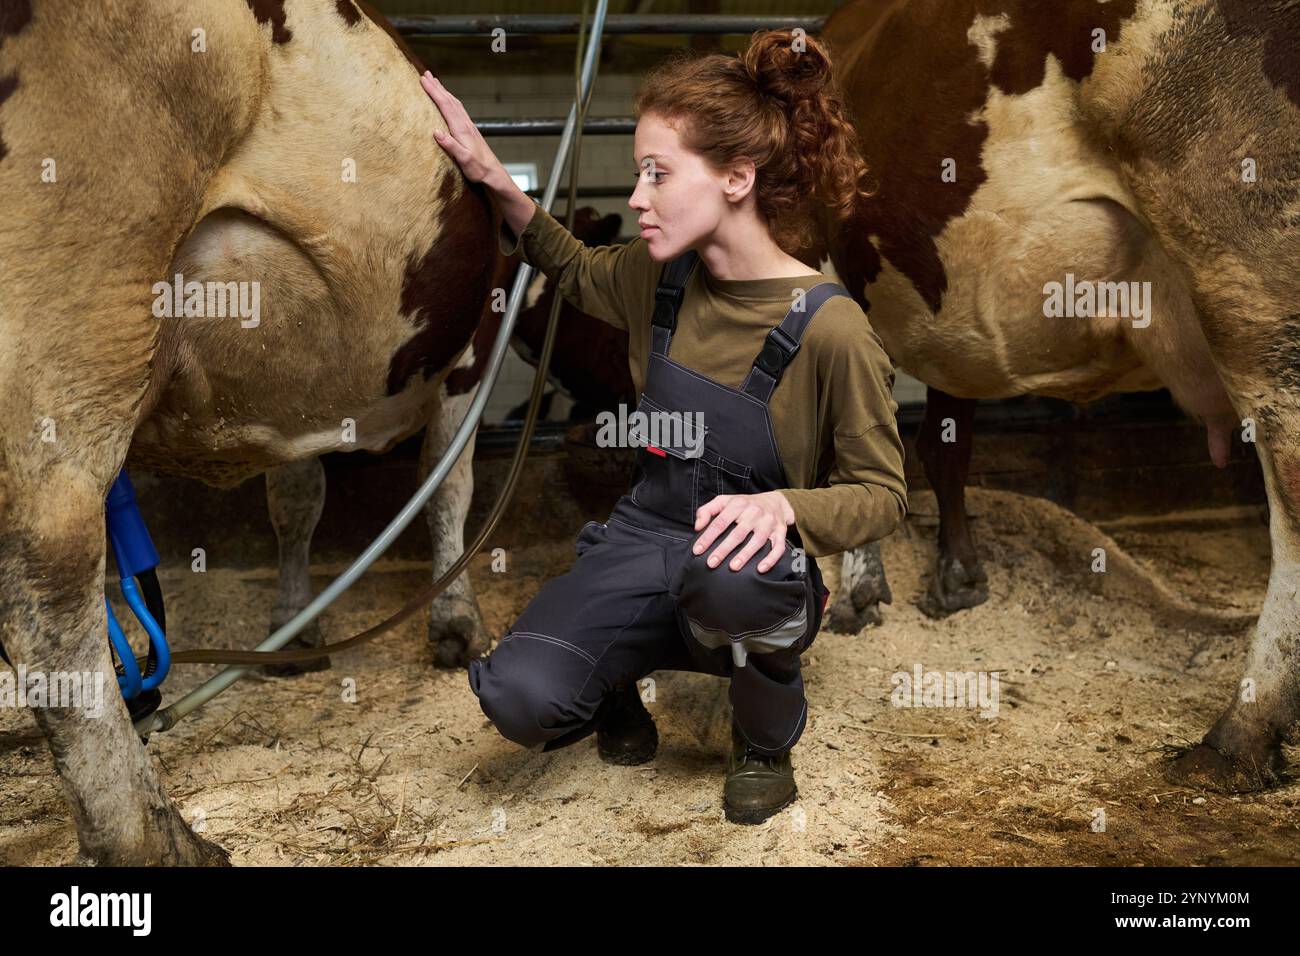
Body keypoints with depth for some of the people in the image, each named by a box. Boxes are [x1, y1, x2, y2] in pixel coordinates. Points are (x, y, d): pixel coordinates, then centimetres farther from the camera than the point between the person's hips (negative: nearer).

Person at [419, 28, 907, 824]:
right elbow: (578, 271, 24)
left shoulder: (830, 328, -17)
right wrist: (497, 182, 8)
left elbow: (882, 495, -10)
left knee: (726, 576, -42)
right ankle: (616, 685, 15)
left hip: (748, 565, -3)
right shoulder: (657, 278, 0)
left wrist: (784, 506, -31)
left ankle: (769, 742, -6)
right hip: (643, 544, 4)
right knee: (520, 699, -25)